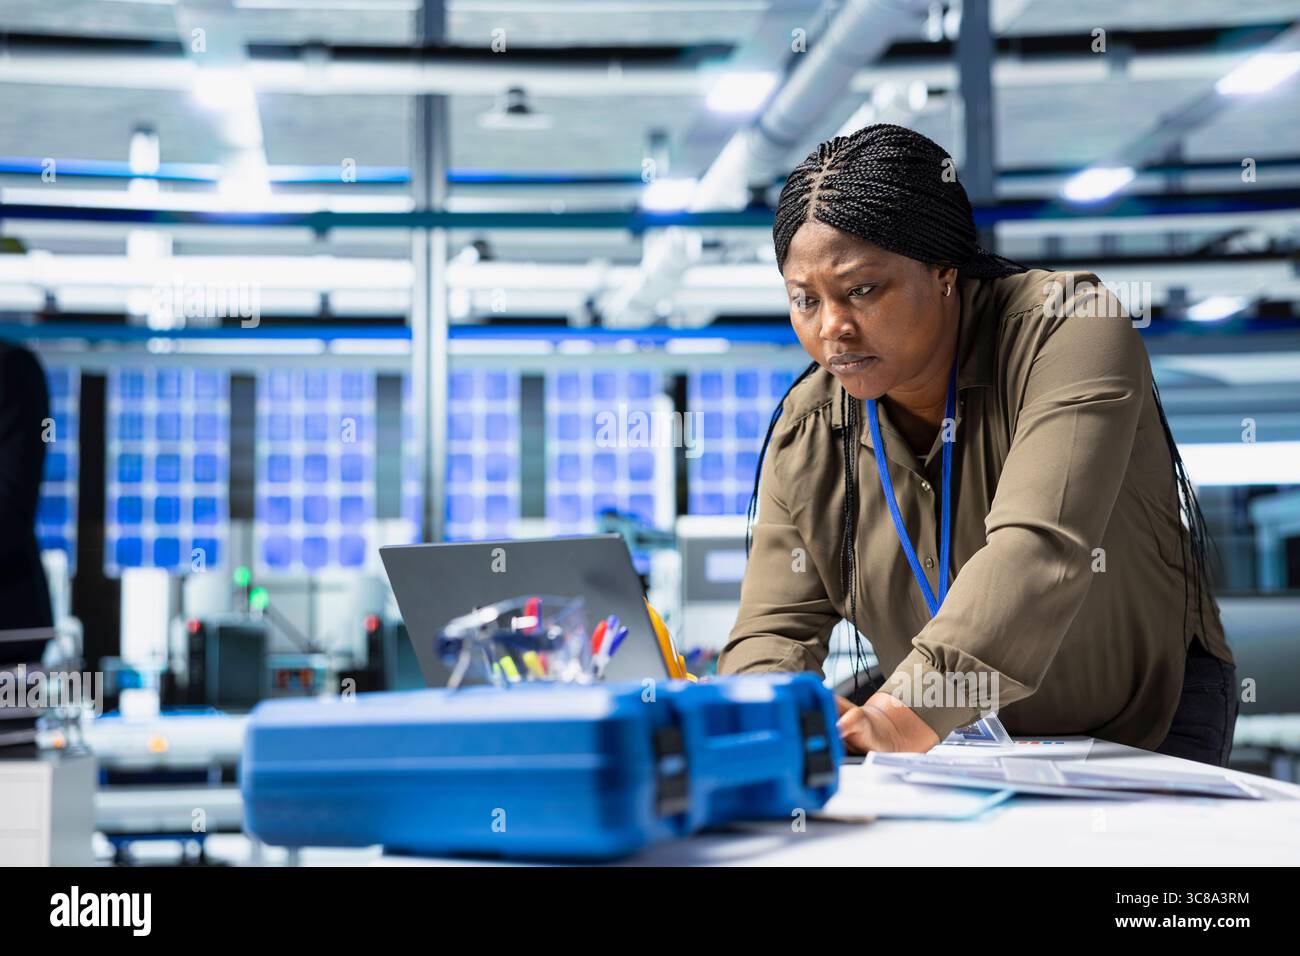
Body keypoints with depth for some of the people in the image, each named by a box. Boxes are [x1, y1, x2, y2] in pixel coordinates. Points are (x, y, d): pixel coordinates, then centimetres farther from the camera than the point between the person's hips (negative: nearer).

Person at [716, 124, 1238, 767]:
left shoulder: (1065, 328, -22)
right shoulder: (805, 436, -7)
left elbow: (1039, 553, -36)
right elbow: (774, 629, -7)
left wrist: (901, 713, -46)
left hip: (1148, 723, -3)